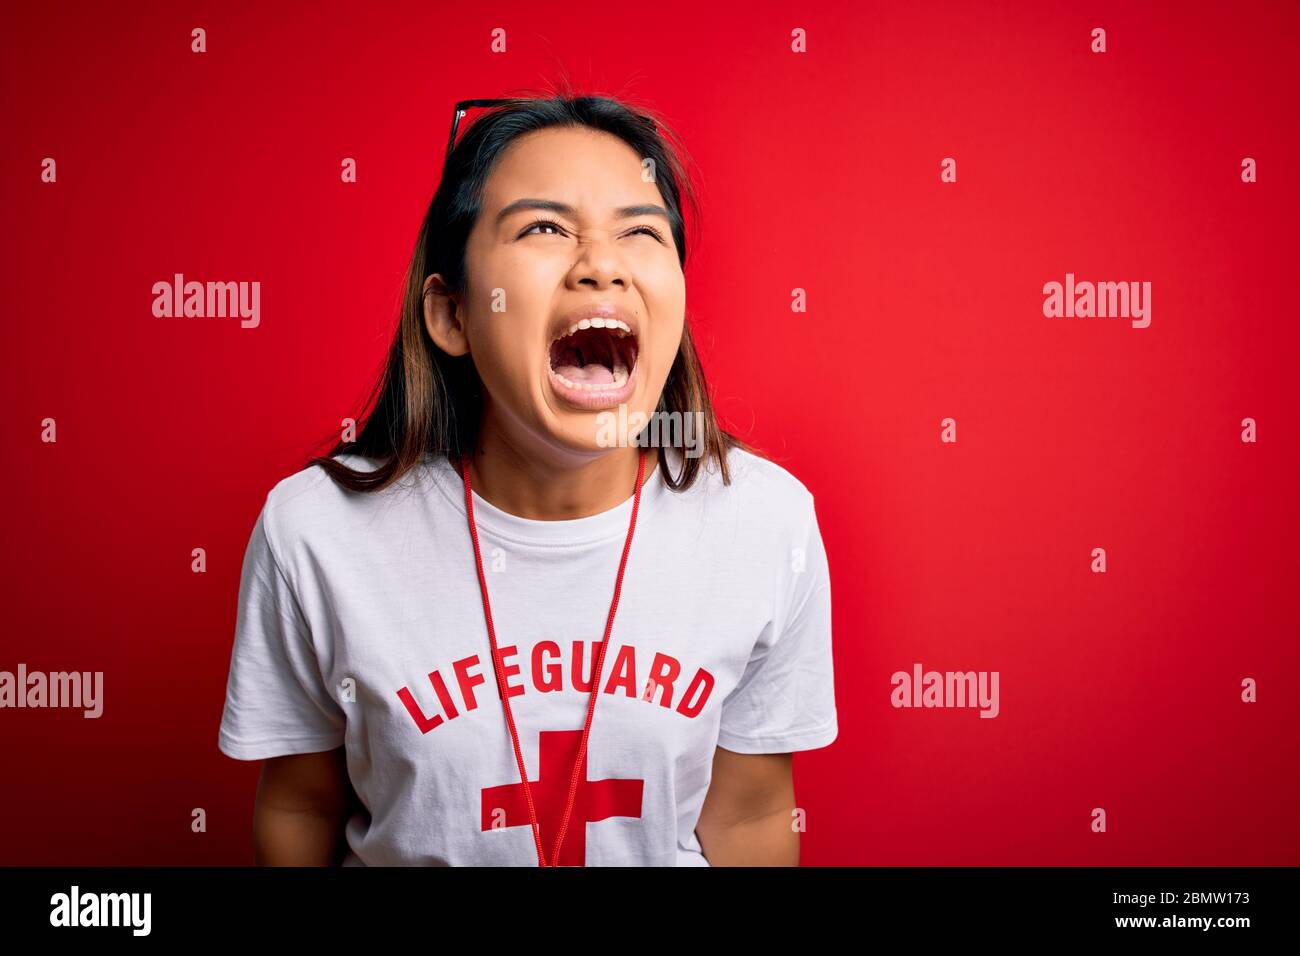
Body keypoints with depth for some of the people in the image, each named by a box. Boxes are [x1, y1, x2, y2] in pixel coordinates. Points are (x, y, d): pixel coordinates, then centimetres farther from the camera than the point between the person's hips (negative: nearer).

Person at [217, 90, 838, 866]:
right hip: (402, 850, 0)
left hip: (667, 856, 1)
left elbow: (747, 813, -9)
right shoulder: (315, 530, -22)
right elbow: (300, 807, -8)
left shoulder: (770, 520, -20)